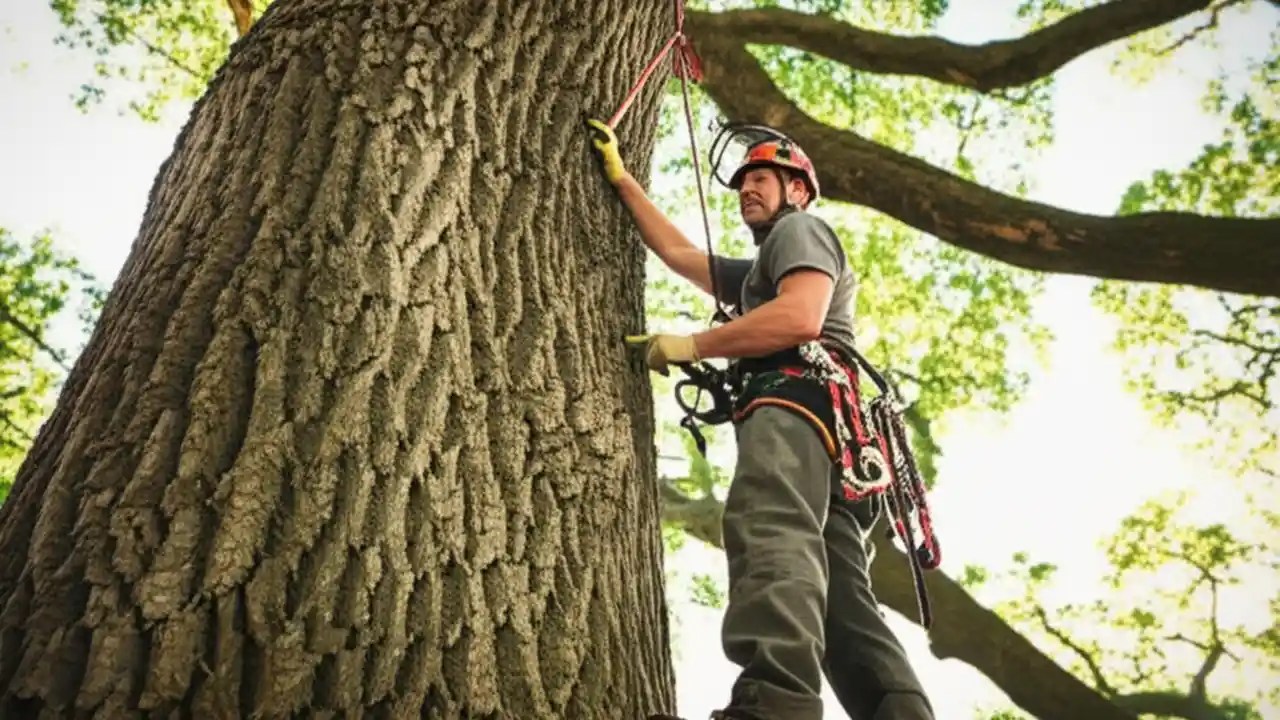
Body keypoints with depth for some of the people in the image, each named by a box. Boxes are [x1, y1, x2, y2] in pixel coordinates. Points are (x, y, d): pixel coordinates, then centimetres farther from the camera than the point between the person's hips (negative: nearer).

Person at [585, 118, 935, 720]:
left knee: (769, 531, -35)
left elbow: (801, 319, -6)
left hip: (799, 397, -10)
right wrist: (620, 176, 46)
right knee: (840, 597, -5)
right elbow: (676, 250, 44)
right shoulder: (753, 274, 44)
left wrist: (690, 346, -2)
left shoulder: (799, 230, 16)